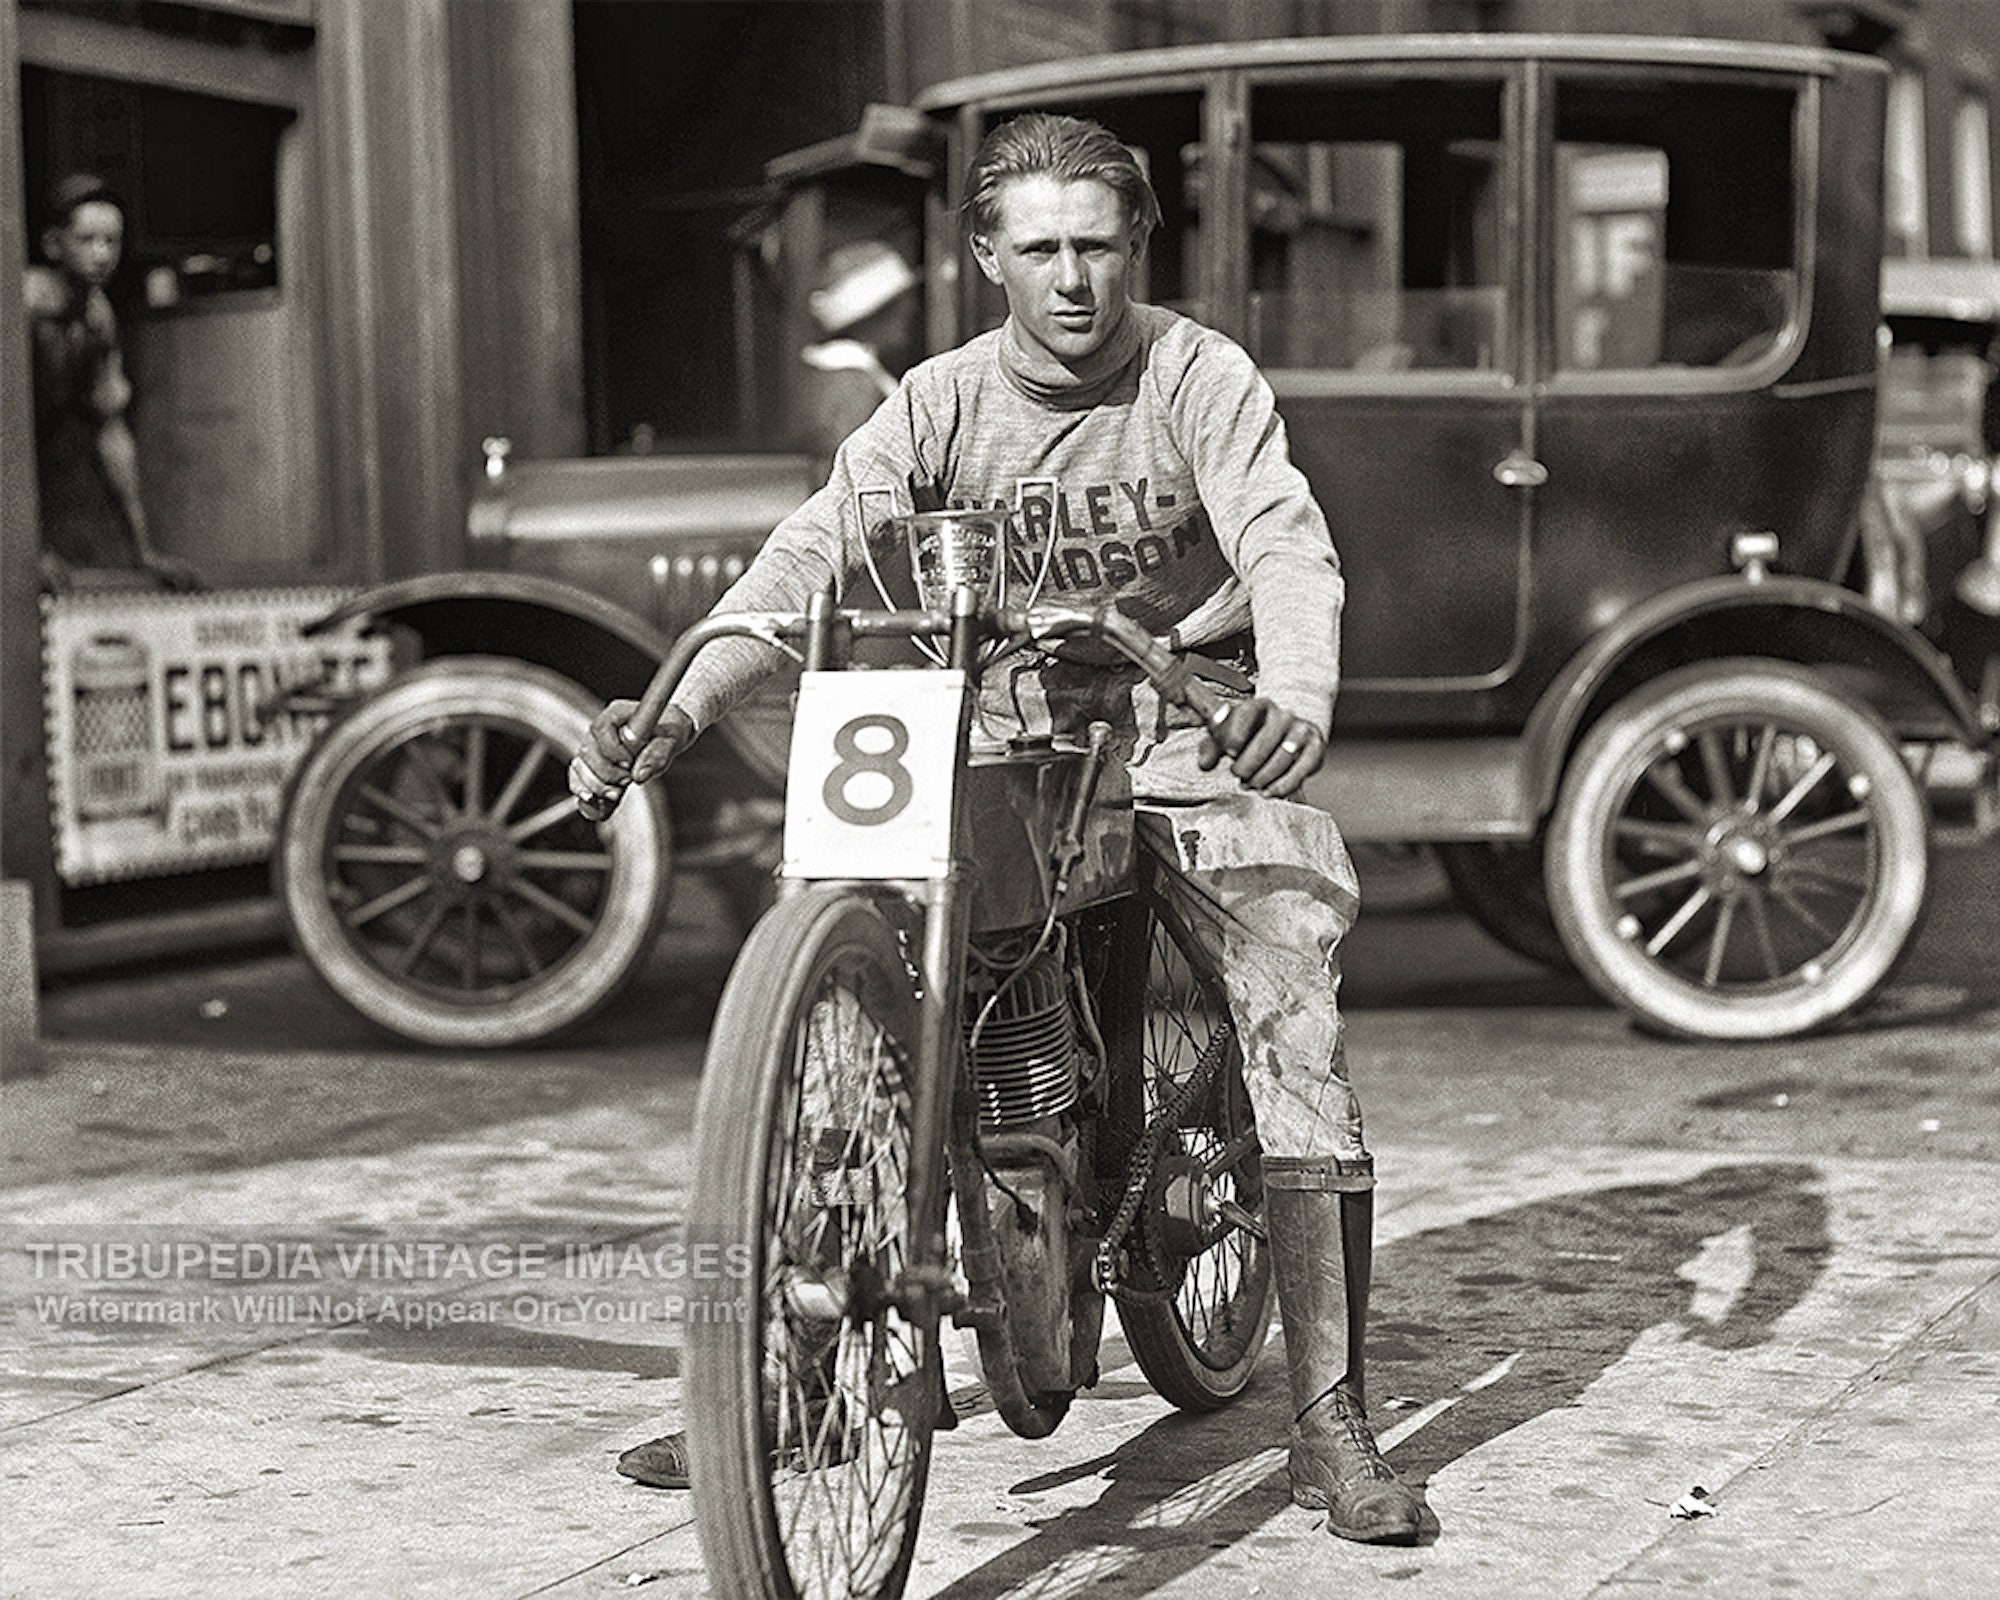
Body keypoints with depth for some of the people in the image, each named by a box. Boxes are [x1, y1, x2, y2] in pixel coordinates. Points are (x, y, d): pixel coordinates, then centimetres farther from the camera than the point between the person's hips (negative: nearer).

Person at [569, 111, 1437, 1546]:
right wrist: (674, 714, -28)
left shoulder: (1198, 377, -7)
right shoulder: (944, 402, -1)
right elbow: (807, 561, -11)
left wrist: (1302, 701, -45)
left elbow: (1290, 547, -22)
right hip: (996, 730, 3)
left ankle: (1332, 1419, -14)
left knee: (1295, 994, -21)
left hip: (1189, 719, -2)